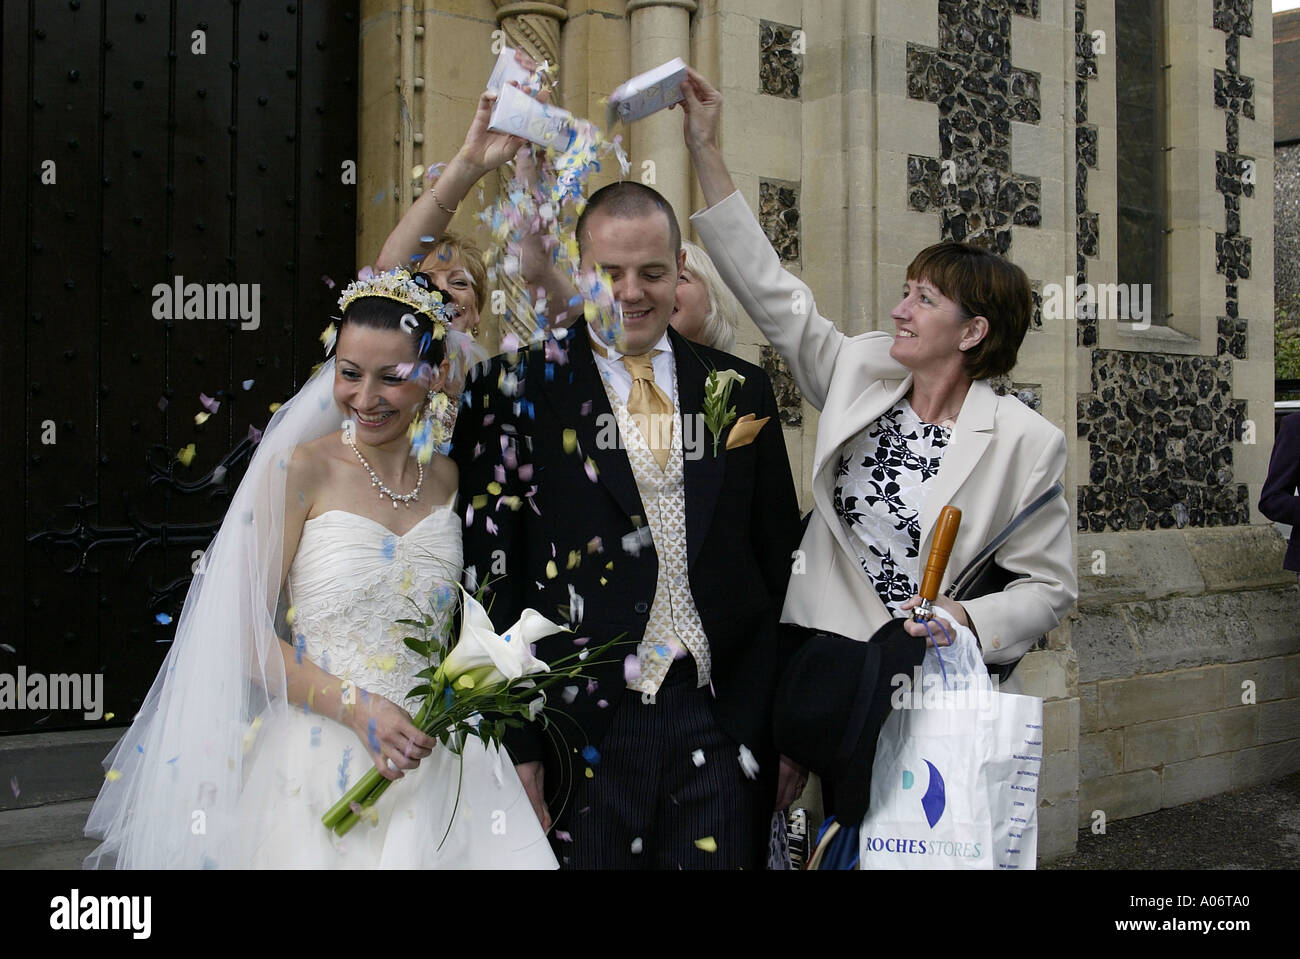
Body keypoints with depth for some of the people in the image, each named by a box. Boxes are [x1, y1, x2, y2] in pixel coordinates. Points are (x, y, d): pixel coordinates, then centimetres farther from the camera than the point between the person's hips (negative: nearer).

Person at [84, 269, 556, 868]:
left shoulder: (447, 479, 5)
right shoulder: (301, 470, -8)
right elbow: (245, 632, -10)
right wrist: (356, 707, -19)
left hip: (435, 753, 4)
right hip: (321, 758, -3)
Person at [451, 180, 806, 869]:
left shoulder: (740, 390, 7)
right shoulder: (521, 392, -1)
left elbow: (779, 561, 11)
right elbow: (492, 577, -4)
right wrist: (515, 745, -7)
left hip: (725, 728, 2)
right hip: (584, 727, -2)